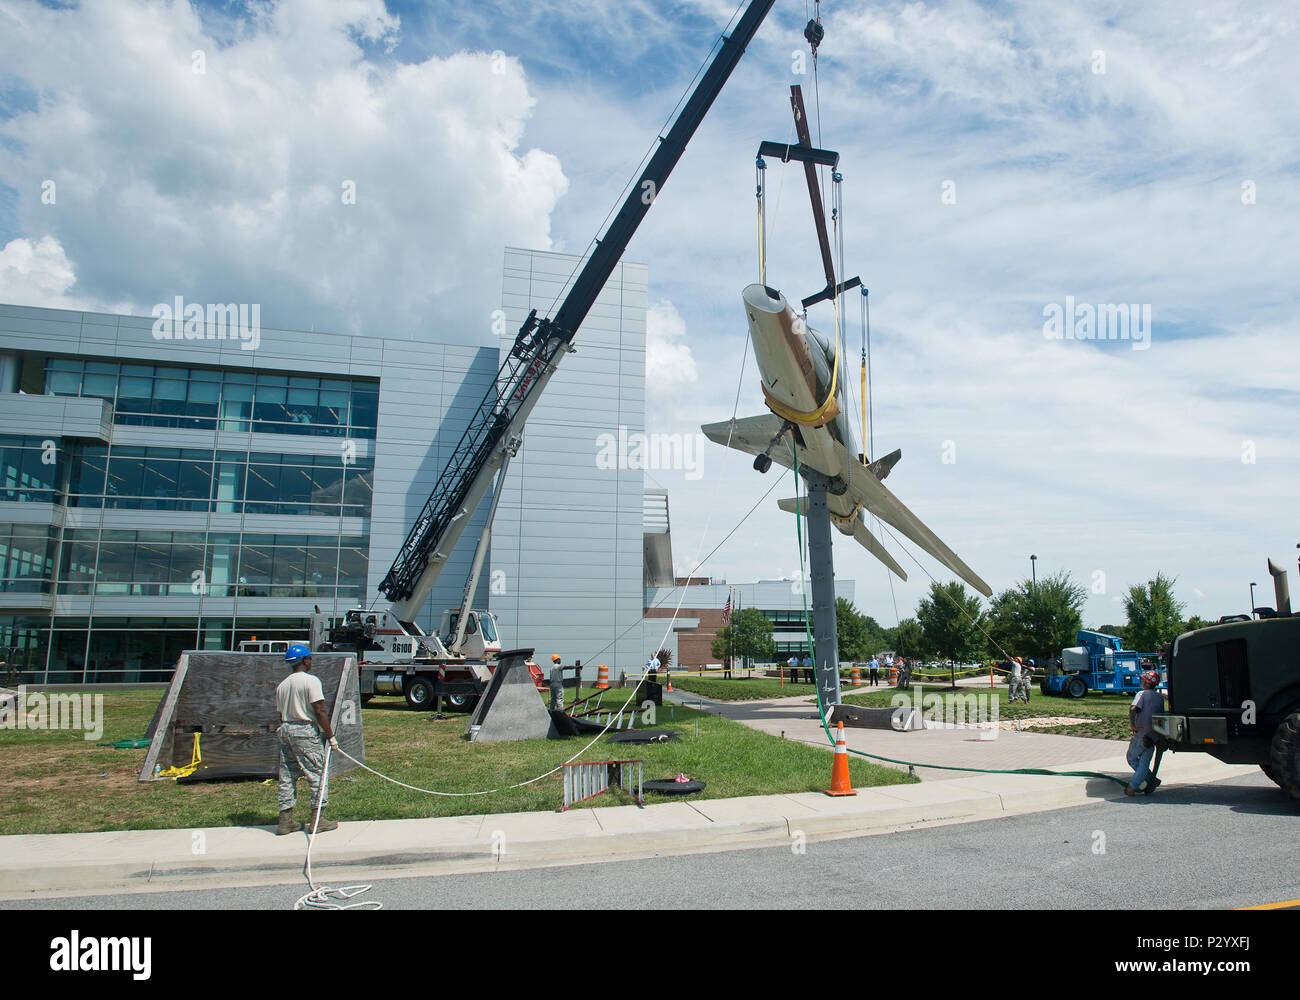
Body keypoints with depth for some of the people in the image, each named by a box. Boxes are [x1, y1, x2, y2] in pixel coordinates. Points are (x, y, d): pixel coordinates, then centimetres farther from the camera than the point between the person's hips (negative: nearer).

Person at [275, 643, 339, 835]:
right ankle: (318, 819, -1)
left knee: (287, 776, 11)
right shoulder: (310, 680, -10)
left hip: (285, 731, 8)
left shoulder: (282, 685, 13)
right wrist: (330, 735, -9)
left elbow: (282, 715, 16)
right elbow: (319, 711, -15)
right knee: (317, 775, -1)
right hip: (305, 730, -7)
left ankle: (285, 821, 13)